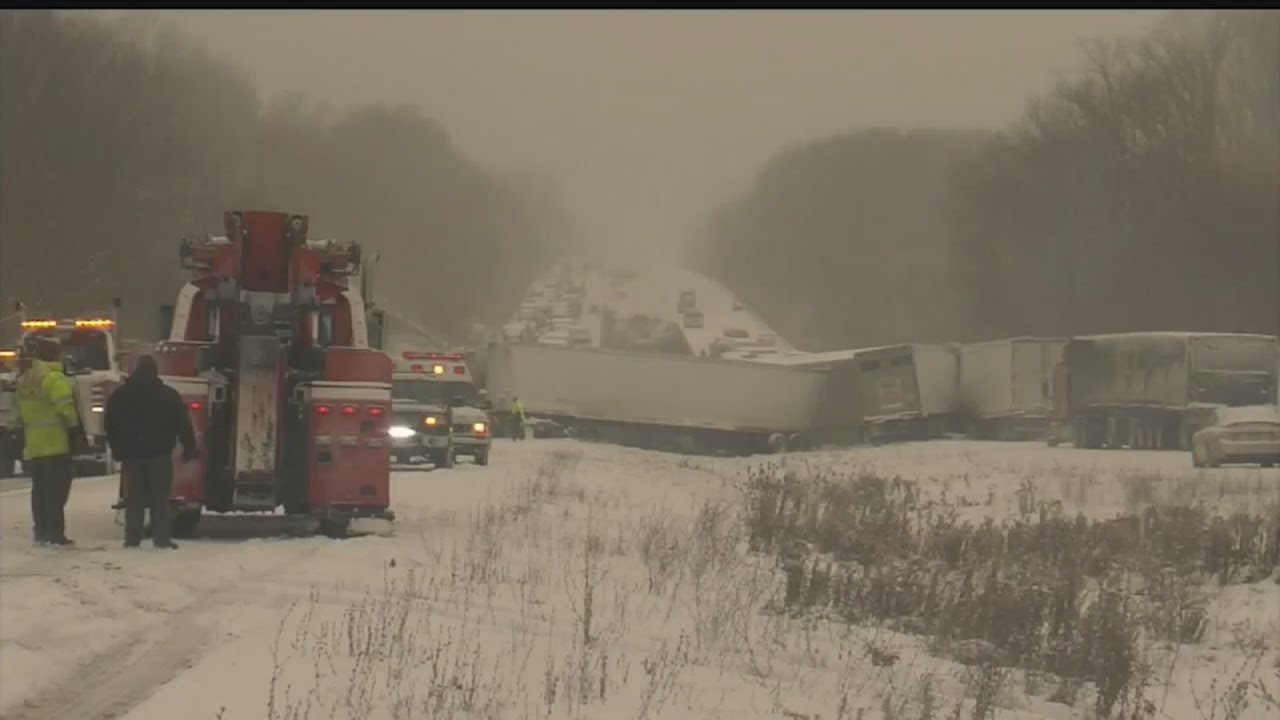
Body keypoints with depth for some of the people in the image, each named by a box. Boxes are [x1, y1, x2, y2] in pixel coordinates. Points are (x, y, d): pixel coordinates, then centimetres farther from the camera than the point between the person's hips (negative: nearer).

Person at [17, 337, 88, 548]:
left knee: (40, 490, 14)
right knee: (57, 490, -6)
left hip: (33, 446, 8)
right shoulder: (54, 378, -14)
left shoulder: (25, 379, 14)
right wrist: (75, 430, -11)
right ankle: (55, 534, -9)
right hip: (55, 445, -8)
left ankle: (41, 532, 17)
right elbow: (66, 409, -22)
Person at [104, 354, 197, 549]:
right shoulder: (168, 395, -3)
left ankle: (132, 539, 2)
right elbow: (183, 424, -4)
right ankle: (161, 538, -6)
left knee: (134, 499, 6)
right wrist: (189, 449, 3)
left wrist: (118, 450, 17)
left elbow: (110, 424, 11)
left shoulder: (119, 396, 7)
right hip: (159, 453, -3)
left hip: (131, 455, 3)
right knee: (160, 499, -1)